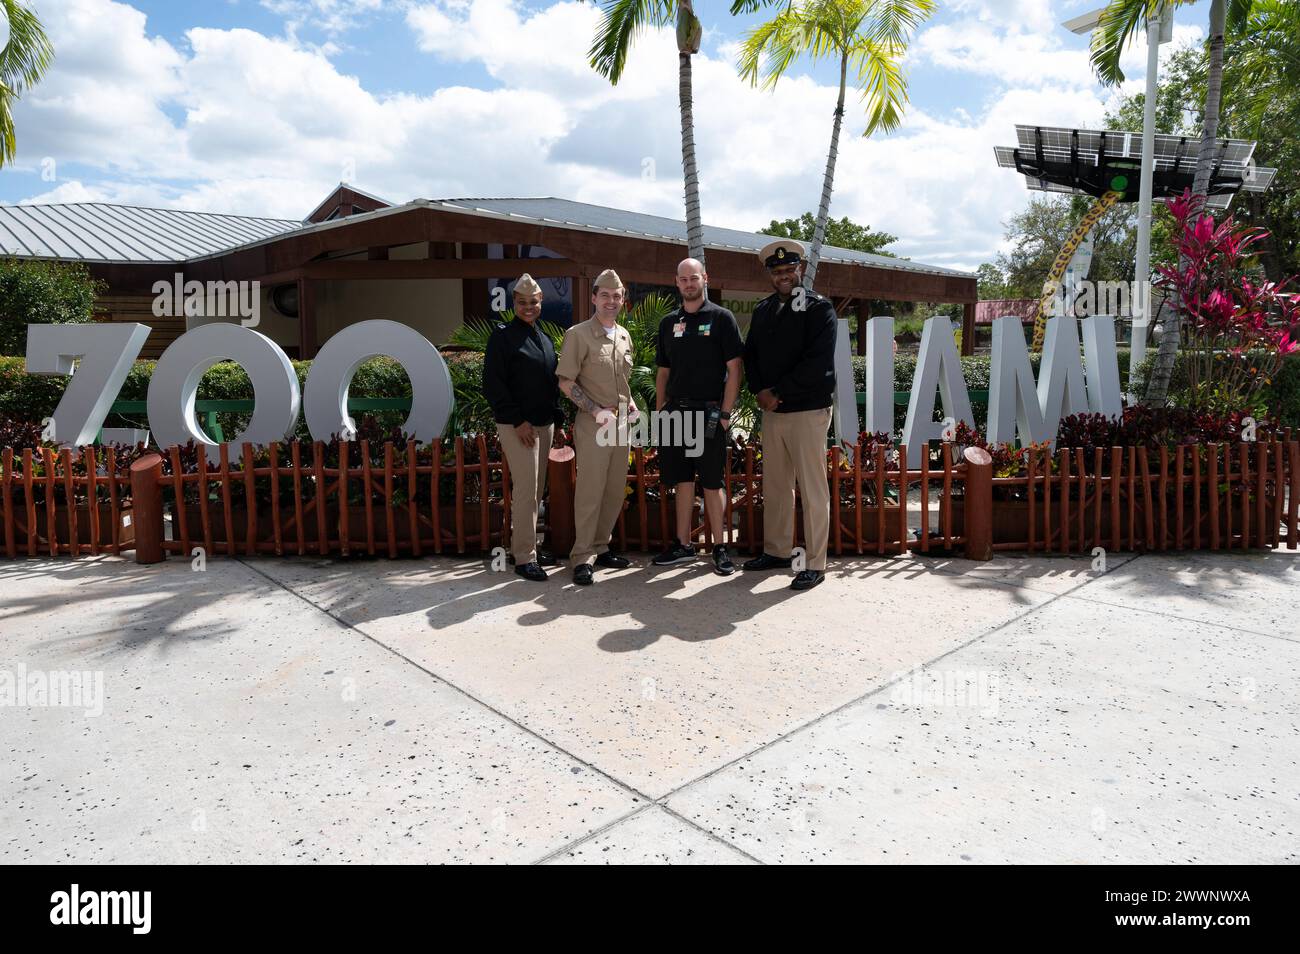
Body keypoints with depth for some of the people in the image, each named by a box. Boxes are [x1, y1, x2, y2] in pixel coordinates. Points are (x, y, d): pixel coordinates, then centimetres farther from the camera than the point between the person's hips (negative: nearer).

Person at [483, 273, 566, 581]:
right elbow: (492, 385, -11)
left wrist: (556, 416, 12)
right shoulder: (503, 336, -6)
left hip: (545, 424, 7)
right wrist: (517, 421, -15)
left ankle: (529, 544, 21)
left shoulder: (544, 338, 16)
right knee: (526, 489, -9)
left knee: (537, 489, 11)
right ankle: (524, 557, -2)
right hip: (517, 425, -7)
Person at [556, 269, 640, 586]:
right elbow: (565, 381, -7)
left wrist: (630, 404, 6)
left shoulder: (624, 336, 13)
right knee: (590, 491, -6)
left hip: (621, 423, 6)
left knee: (615, 491, 9)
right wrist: (596, 410, -14)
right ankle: (582, 557, 2)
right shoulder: (578, 334, -6)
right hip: (592, 424, -6)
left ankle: (600, 547, 22)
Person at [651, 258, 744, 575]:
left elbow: (734, 369, -6)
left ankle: (720, 548, 9)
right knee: (682, 479, 9)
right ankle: (683, 545, 18)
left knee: (711, 483, -1)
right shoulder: (668, 323, 13)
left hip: (709, 412, -4)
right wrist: (660, 412, 8)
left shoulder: (721, 317, -1)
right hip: (675, 412, 5)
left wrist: (725, 413, -12)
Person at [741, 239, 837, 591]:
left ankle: (816, 564, 6)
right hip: (771, 411, 7)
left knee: (812, 490, -2)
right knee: (774, 486, 14)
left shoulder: (819, 308, -5)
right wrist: (761, 391, -2)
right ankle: (777, 551, 28)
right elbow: (750, 354, 15)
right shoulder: (762, 310, 14)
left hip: (808, 411, -6)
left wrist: (778, 393, -13)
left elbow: (817, 363, -15)